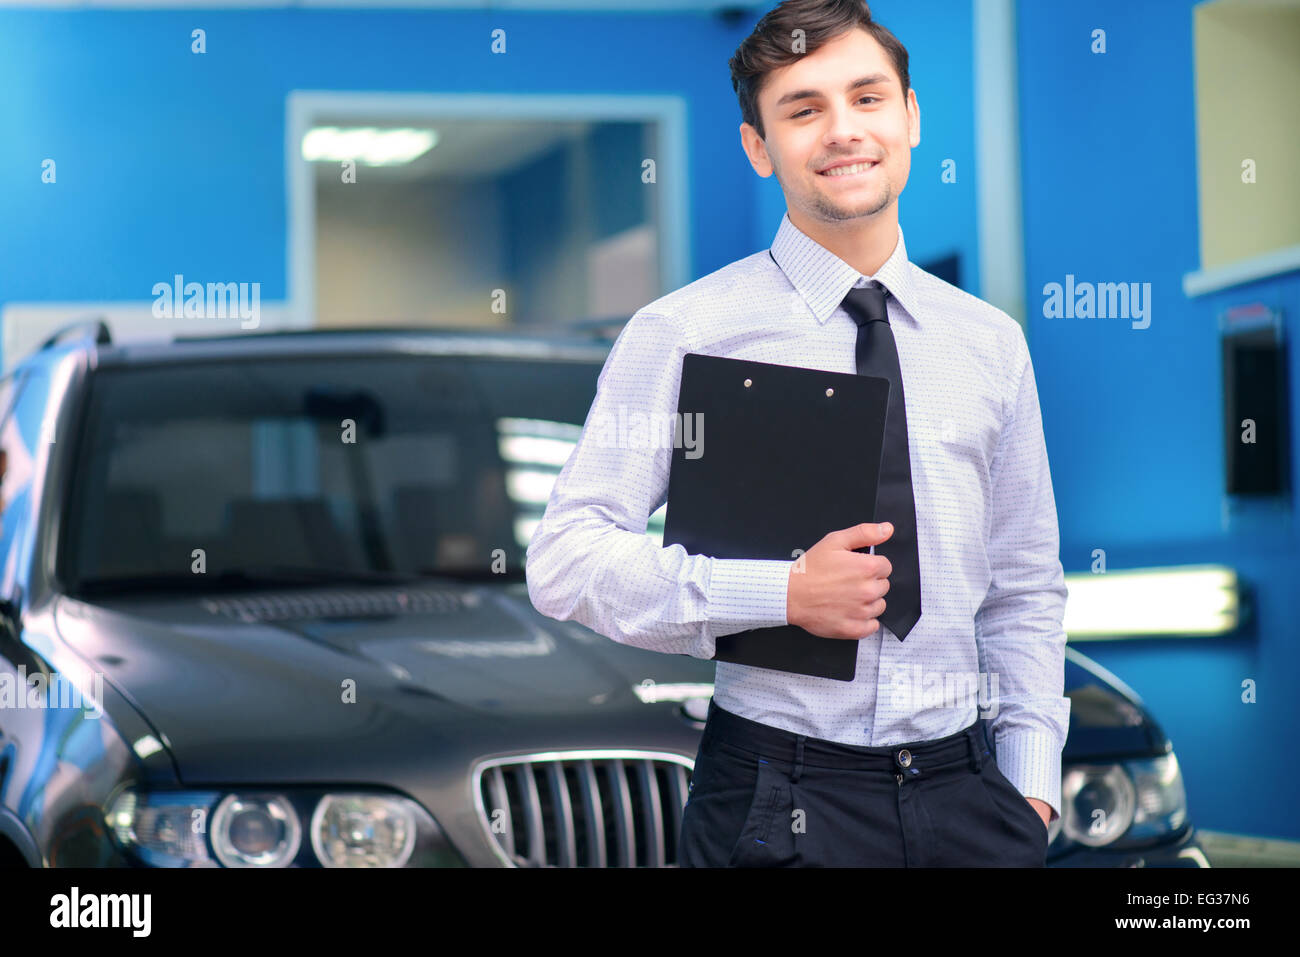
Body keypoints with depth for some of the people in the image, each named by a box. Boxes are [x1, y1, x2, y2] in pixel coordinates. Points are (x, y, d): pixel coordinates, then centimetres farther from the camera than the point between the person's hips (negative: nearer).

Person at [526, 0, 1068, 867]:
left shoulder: (992, 345, 8)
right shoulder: (683, 334, -6)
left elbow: (1025, 591, 13)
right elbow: (565, 561, -10)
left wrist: (1031, 788, 4)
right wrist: (782, 594, -18)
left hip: (965, 795, 4)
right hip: (778, 810, -3)